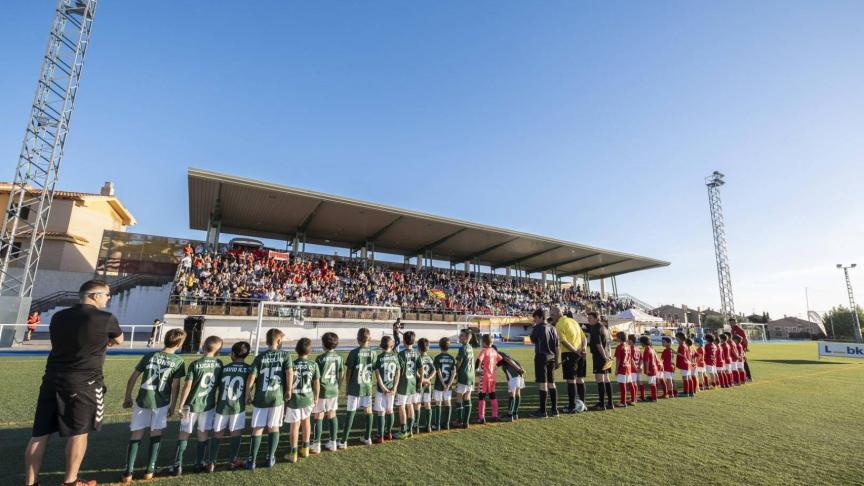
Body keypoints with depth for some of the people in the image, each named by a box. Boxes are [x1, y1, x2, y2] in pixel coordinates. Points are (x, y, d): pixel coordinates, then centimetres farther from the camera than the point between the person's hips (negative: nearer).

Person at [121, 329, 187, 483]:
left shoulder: (149, 356, 3)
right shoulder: (178, 361, -5)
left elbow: (132, 378, 5)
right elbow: (175, 386, -5)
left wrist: (127, 397, 16)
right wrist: (173, 405, 6)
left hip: (142, 400, 2)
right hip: (161, 402, -2)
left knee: (136, 434, 12)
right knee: (156, 433, 14)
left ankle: (128, 472, 12)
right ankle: (149, 470, 17)